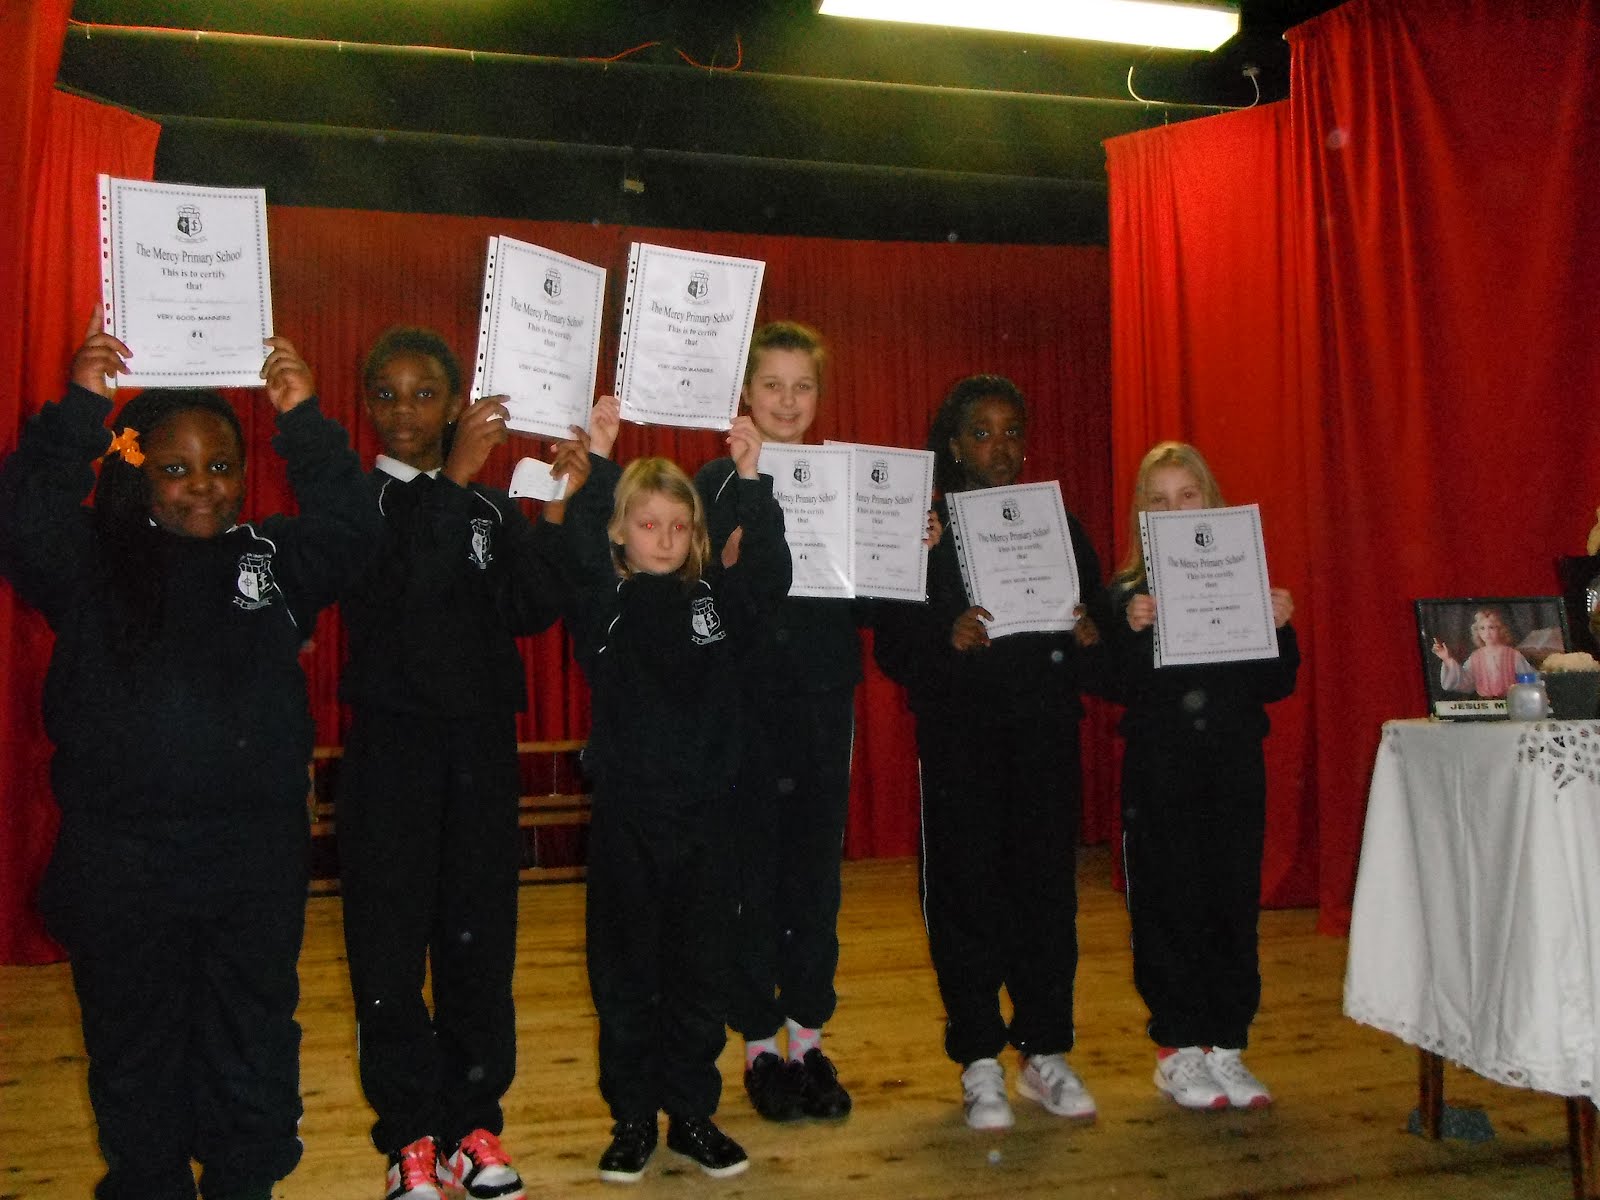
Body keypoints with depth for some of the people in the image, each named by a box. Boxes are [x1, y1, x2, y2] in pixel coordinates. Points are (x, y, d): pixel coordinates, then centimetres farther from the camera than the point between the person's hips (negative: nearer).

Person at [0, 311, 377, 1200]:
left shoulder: (271, 558, 6)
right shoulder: (94, 565, 2)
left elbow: (346, 526, -8)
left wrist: (303, 421, -18)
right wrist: (80, 407, -21)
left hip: (258, 864, 1)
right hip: (123, 866, -1)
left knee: (254, 1056, 13)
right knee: (136, 1059, 13)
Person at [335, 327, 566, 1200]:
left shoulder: (492, 505, 8)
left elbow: (537, 610, -5)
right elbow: (389, 586, -19)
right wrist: (452, 478, -22)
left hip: (481, 742, 2)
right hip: (389, 741, -2)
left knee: (480, 938, 6)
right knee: (389, 941, 1)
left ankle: (472, 1126, 19)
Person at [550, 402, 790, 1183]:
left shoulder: (717, 598, 6)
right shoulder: (603, 602, 0)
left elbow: (768, 571, -10)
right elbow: (580, 553, -19)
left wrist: (750, 480, -19)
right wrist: (595, 463, -26)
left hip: (703, 811, 2)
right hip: (624, 811, -2)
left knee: (701, 973, 9)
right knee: (625, 974, 7)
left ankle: (693, 1115, 23)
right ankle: (632, 1120, 21)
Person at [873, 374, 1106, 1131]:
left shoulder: (1061, 527, 12)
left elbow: (1100, 640, 11)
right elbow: (893, 649, -4)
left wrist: (1090, 641, -11)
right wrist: (948, 638, -22)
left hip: (1045, 734, 3)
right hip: (958, 736, -2)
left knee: (1047, 884, 2)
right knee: (966, 888, 0)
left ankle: (1046, 1052, 18)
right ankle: (980, 1064, 12)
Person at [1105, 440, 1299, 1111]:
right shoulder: (1129, 593, 0)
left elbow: (1275, 686, 4)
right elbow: (1120, 688, -9)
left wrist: (1279, 628, -11)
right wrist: (1133, 631, -23)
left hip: (1234, 762, 2)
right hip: (1159, 771, -2)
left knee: (1234, 900, 5)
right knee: (1168, 905, 1)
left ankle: (1225, 1044, 17)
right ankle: (1177, 1048, 13)